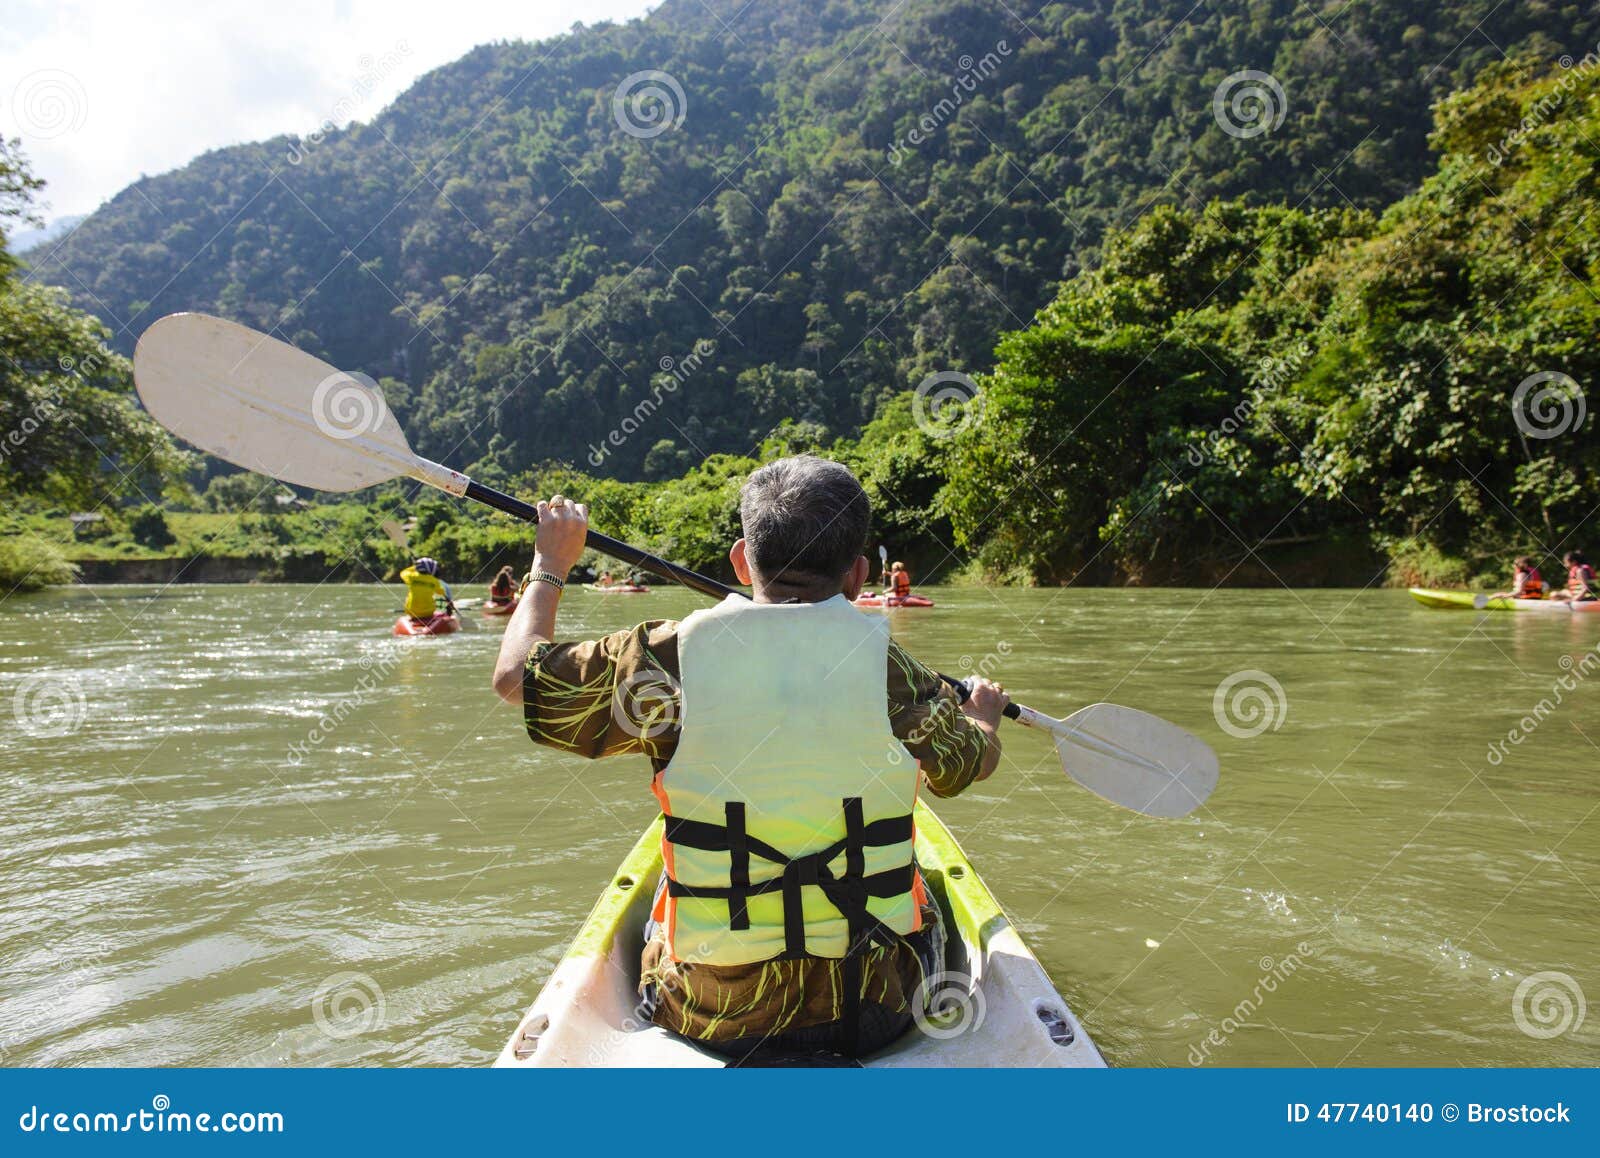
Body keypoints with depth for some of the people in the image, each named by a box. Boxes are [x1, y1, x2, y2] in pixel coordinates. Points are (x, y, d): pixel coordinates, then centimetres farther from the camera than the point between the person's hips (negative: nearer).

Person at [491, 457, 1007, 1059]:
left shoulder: (669, 655, -15)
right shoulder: (888, 665, -13)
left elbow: (515, 676, 1)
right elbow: (979, 758, 8)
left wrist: (549, 566, 18)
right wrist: (984, 710, 32)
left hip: (706, 1017, 0)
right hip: (878, 1012, 0)